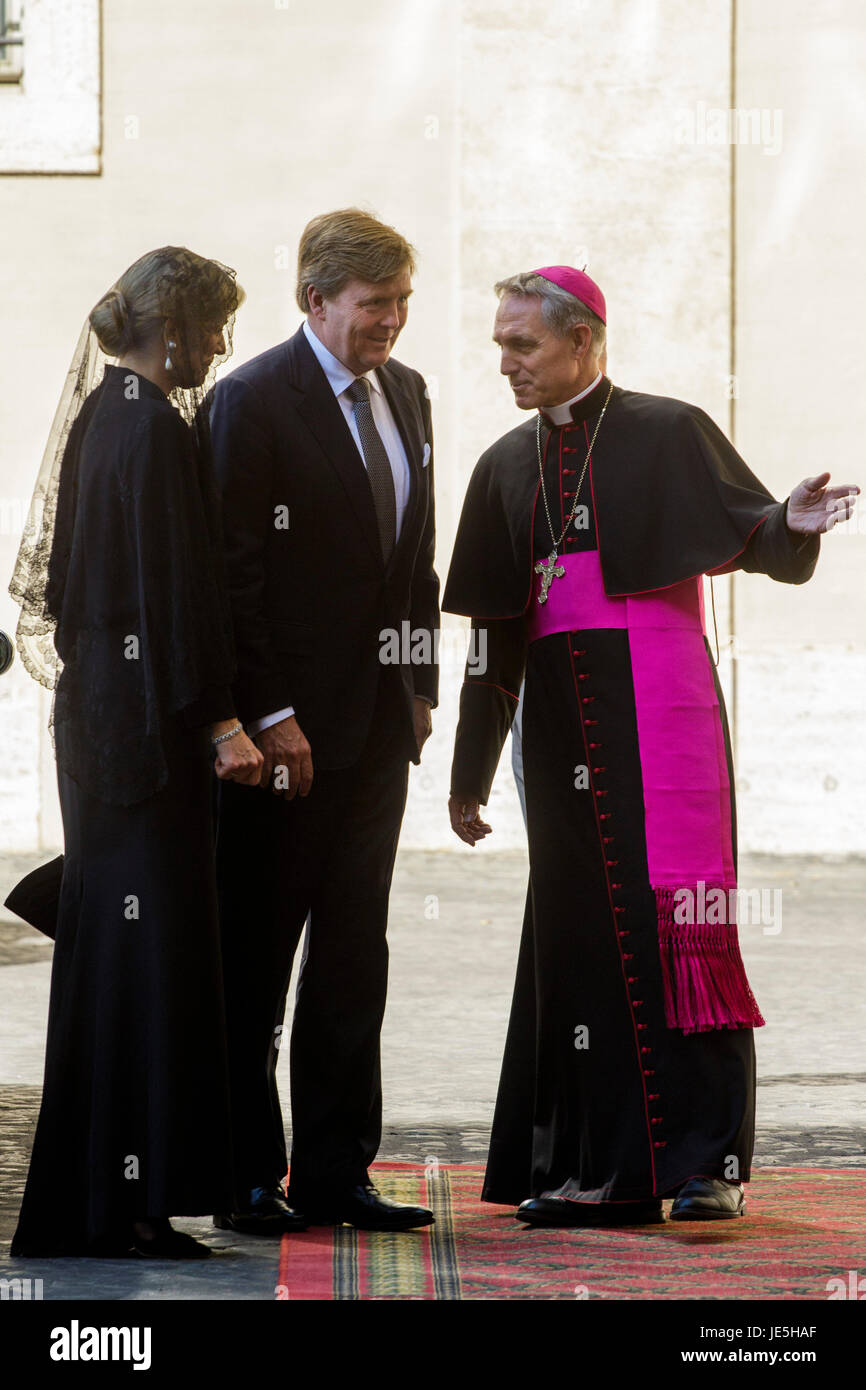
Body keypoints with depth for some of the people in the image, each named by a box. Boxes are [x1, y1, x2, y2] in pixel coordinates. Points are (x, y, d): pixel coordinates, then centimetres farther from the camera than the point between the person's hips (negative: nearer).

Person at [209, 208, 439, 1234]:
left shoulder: (406, 394, 12)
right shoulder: (253, 400, -11)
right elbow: (234, 572, -14)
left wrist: (421, 686, 11)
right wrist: (269, 716, -17)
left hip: (379, 721, 7)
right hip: (286, 725, -7)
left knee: (353, 957, 10)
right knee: (253, 960, 2)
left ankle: (334, 1173, 16)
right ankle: (247, 1179, 9)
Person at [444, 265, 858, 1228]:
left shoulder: (668, 435, 1)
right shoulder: (507, 469, 15)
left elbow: (756, 538, -5)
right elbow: (495, 635, 16)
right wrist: (469, 773, 15)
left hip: (658, 707, -5)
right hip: (559, 713, 5)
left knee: (669, 918, -12)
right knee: (577, 926, 3)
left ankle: (709, 1158, -10)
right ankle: (601, 1165, 8)